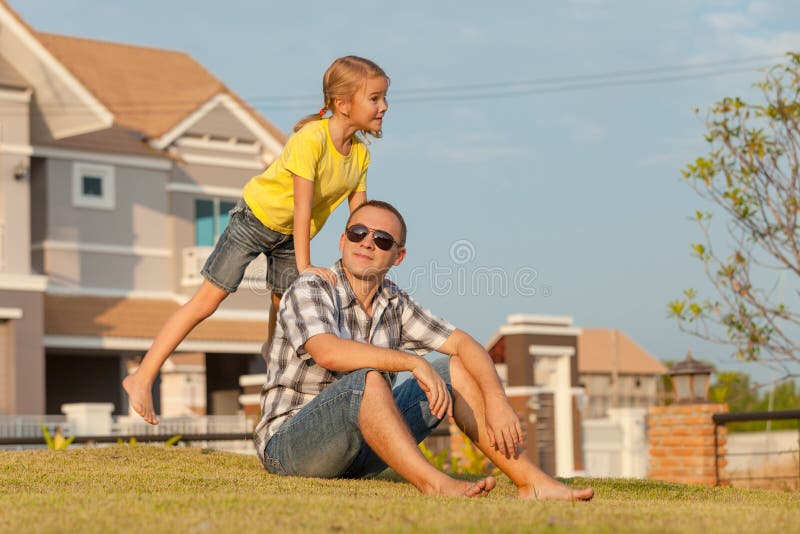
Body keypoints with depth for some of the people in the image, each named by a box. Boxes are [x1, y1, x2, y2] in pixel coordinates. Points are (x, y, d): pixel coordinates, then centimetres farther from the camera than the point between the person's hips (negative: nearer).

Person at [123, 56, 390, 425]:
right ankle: (142, 379, -6)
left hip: (289, 234, 7)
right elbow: (302, 205, -31)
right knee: (206, 301, -8)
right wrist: (305, 266, -31)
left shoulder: (360, 154, -7)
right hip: (256, 217, -7)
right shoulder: (311, 139, -30)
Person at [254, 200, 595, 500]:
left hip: (359, 448, 7)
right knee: (367, 378, -34)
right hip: (287, 445, -7)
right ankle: (434, 484, -44)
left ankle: (532, 482, -11)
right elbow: (327, 352, -33)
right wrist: (413, 362, -39)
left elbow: (463, 344, 2)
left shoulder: (395, 304, 7)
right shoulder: (310, 290, -13)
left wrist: (497, 400, -16)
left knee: (456, 370, -2)